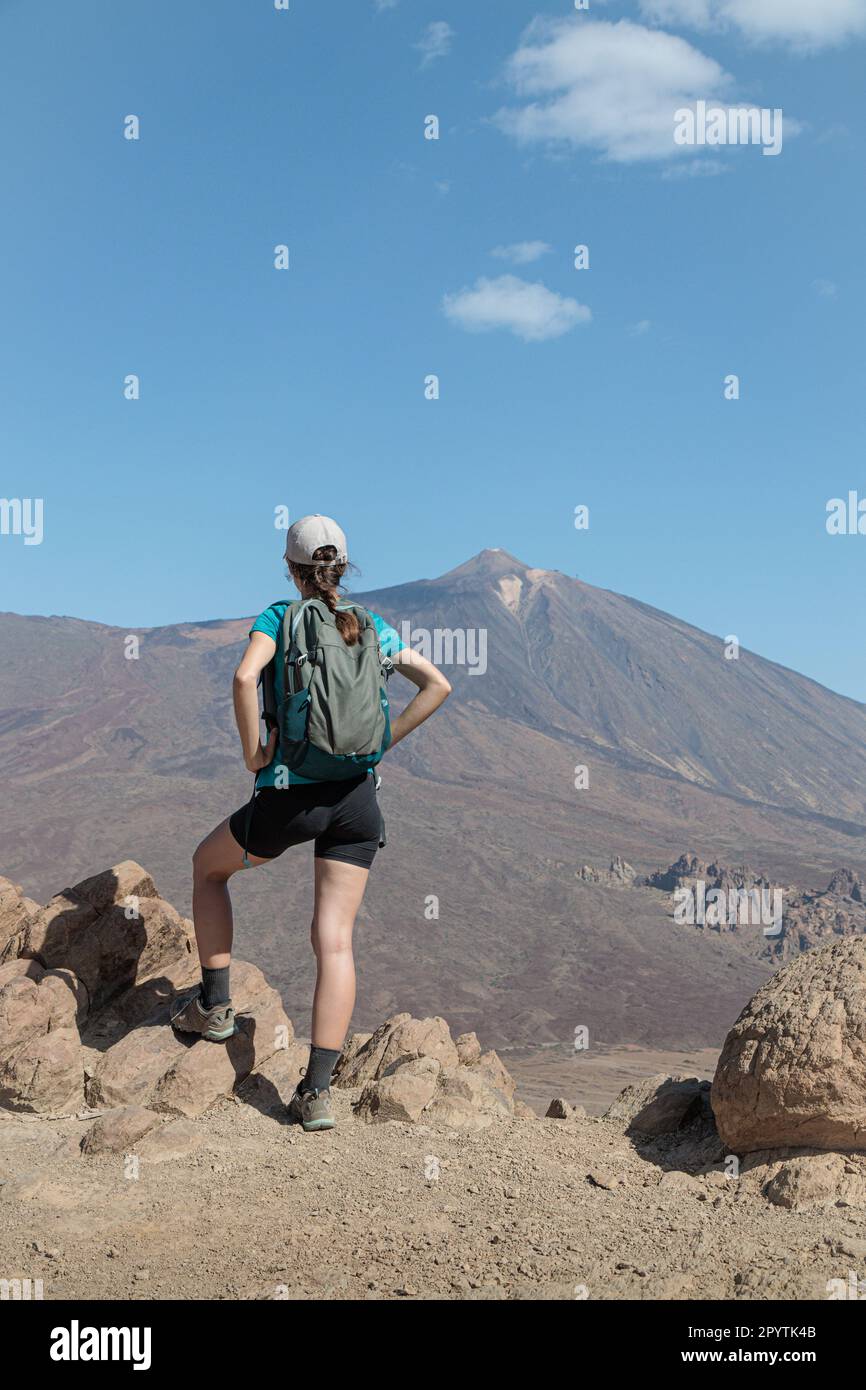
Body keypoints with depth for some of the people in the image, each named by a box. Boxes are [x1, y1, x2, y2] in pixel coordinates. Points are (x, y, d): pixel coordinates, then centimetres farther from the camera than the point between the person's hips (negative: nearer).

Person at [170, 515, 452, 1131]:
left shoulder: (278, 617, -1)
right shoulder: (372, 627, 11)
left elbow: (245, 676, -20)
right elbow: (438, 684, 7)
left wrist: (254, 752, -9)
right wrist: (381, 743, 7)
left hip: (290, 794, -3)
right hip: (358, 798, 3)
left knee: (208, 866, 25)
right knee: (335, 939, 2)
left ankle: (215, 1005, 26)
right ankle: (318, 1090, -2)